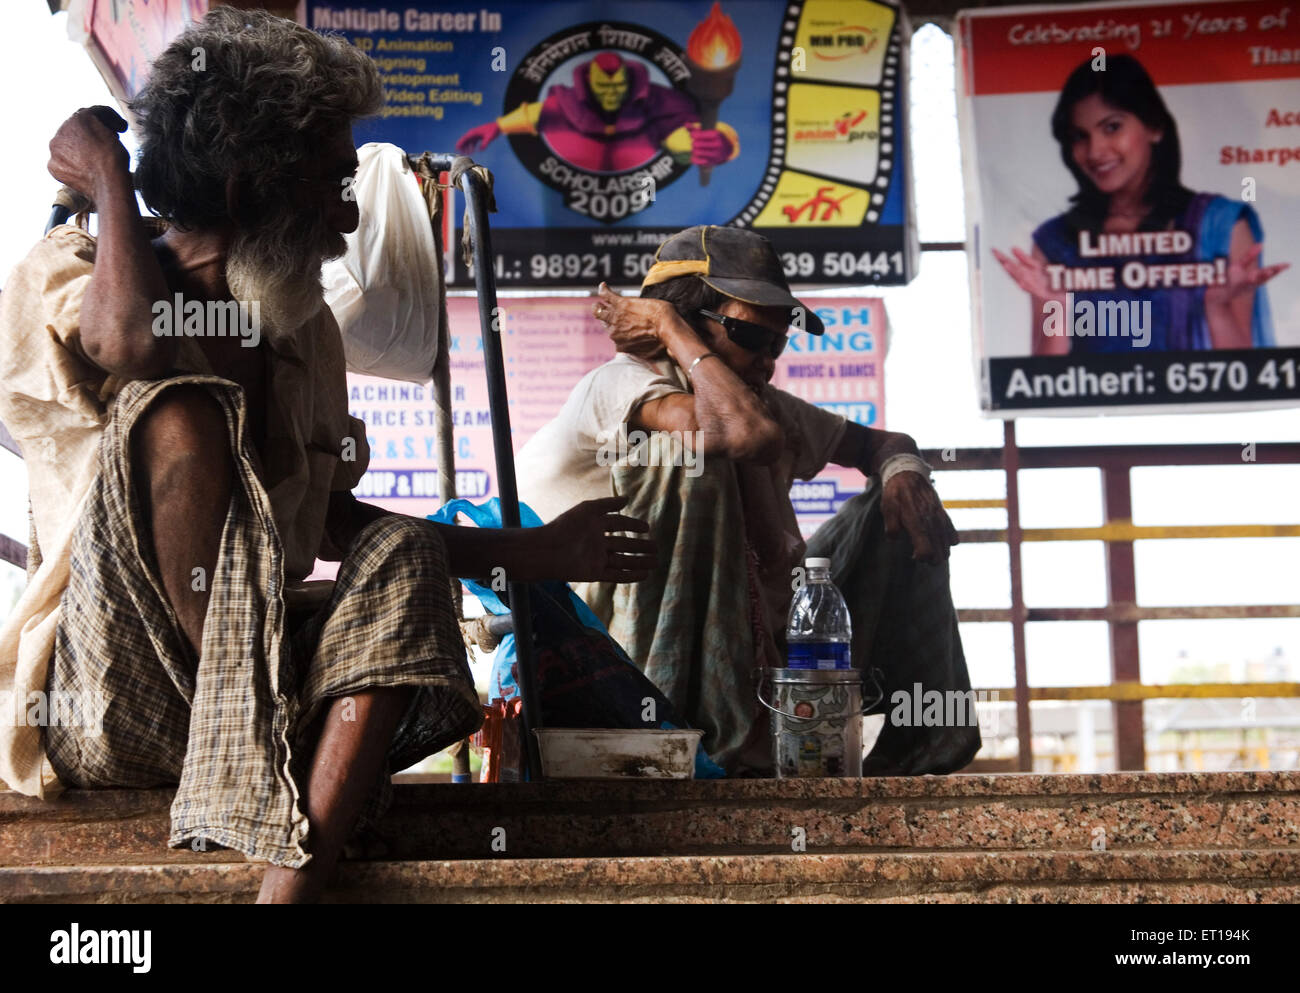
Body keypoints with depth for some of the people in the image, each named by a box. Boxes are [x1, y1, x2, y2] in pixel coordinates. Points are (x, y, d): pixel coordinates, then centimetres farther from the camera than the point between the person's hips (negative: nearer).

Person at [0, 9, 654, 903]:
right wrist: (106, 174, -14)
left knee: (402, 552, -20)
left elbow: (337, 523, 23)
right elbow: (132, 338, -31)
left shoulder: (304, 333, 15)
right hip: (100, 700, -6)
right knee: (178, 414, -26)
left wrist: (531, 551, 19)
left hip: (257, 659, 7)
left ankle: (291, 883, -37)